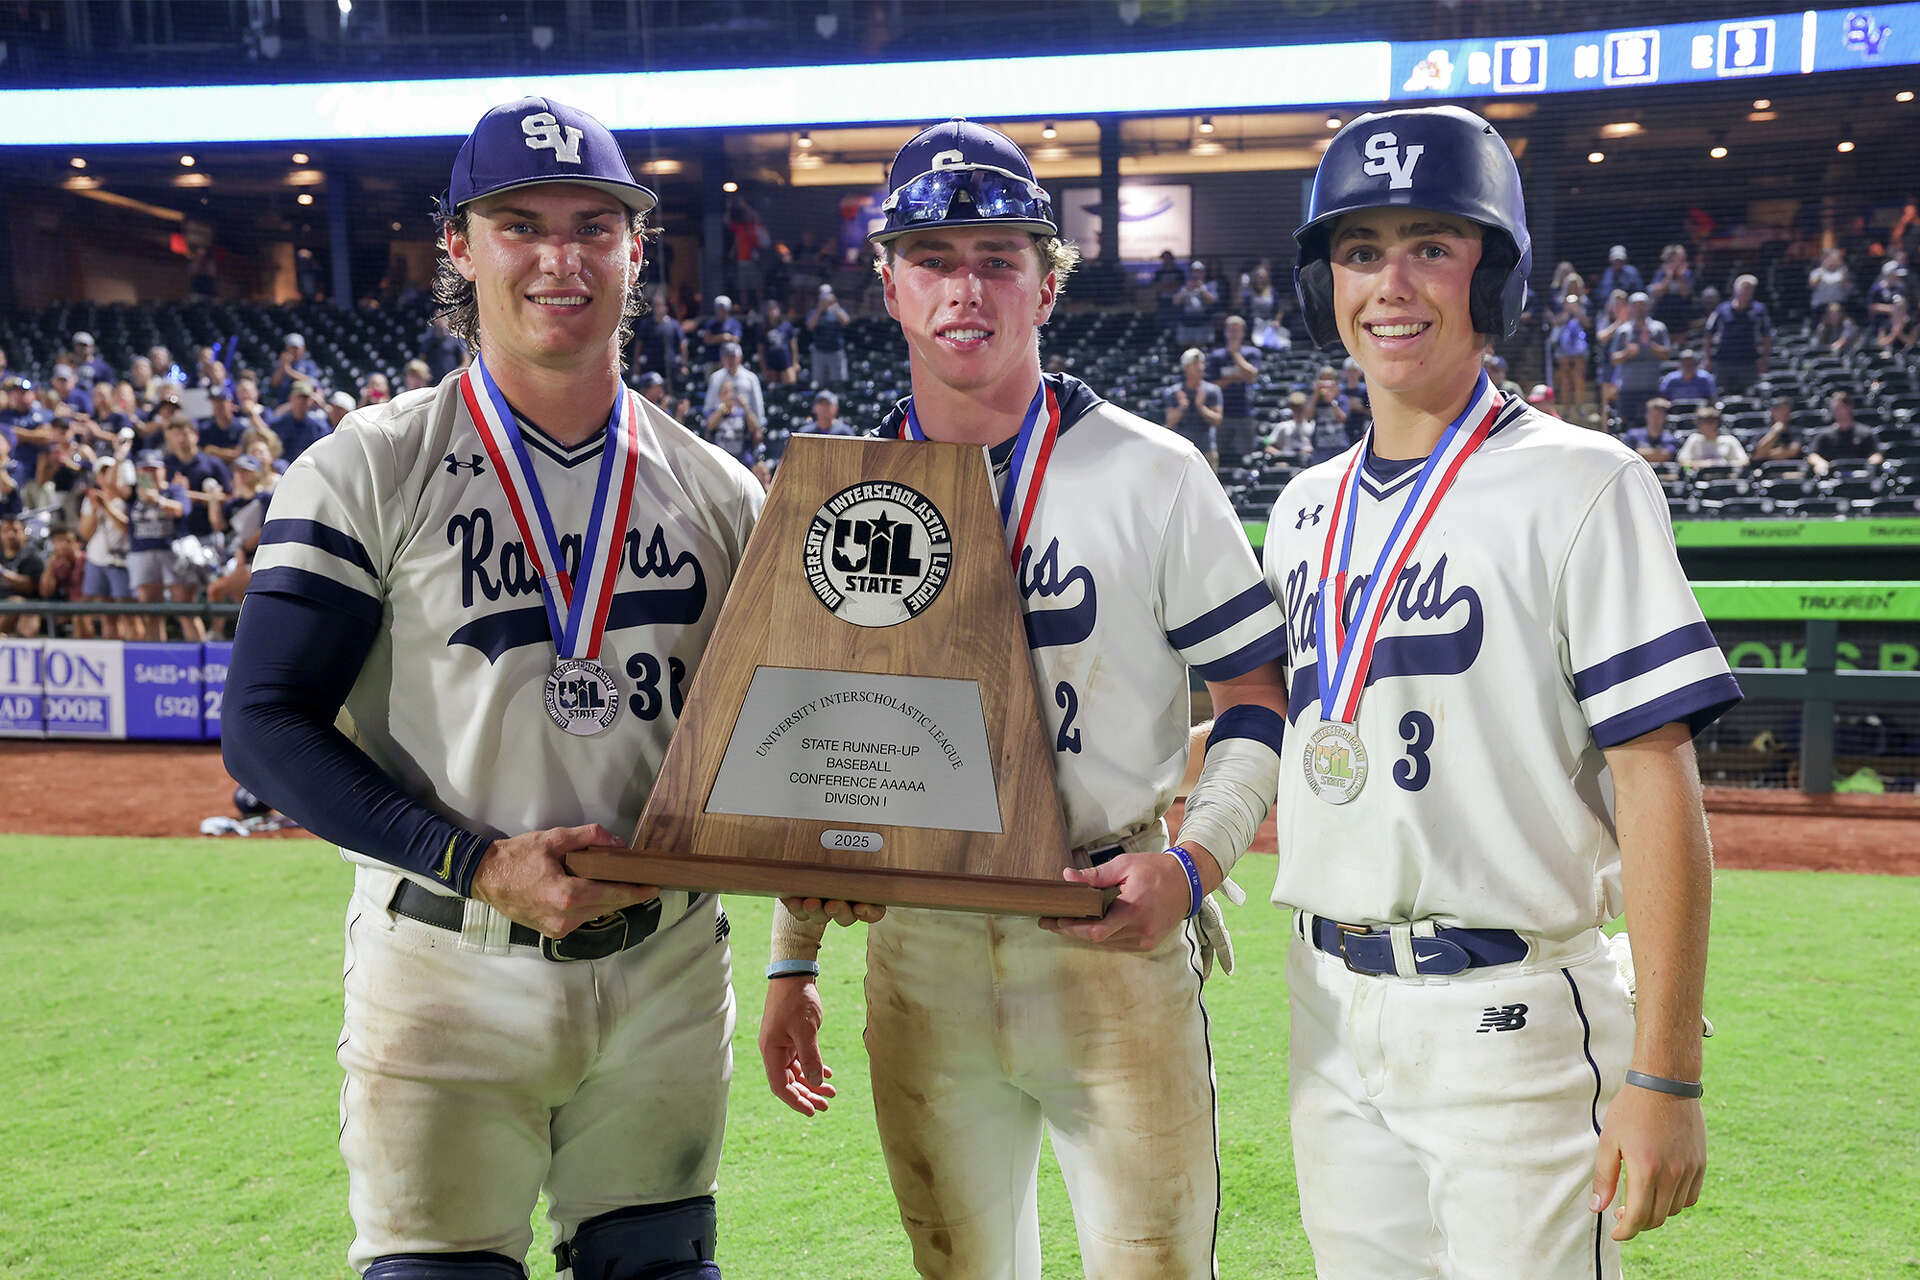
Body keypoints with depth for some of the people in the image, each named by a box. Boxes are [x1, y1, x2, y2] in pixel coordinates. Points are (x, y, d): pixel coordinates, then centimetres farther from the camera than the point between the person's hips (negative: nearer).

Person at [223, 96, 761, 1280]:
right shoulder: (365, 474, -4)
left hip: (668, 972, 3)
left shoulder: (720, 495, 5)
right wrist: (478, 863, -17)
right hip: (449, 973, -3)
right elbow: (266, 727, -7)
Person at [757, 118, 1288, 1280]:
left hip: (1109, 937, -3)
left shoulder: (1152, 477, -4)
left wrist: (1194, 863, -16)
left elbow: (1260, 697, 0)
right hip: (915, 953, 3)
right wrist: (794, 965, 12)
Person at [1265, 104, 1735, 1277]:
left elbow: (1660, 784, -13)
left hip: (1509, 1009, -5)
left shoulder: (1580, 484, -8)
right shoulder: (1305, 509, 10)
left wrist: (1665, 1073, -16)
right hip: (1331, 1006, 6)